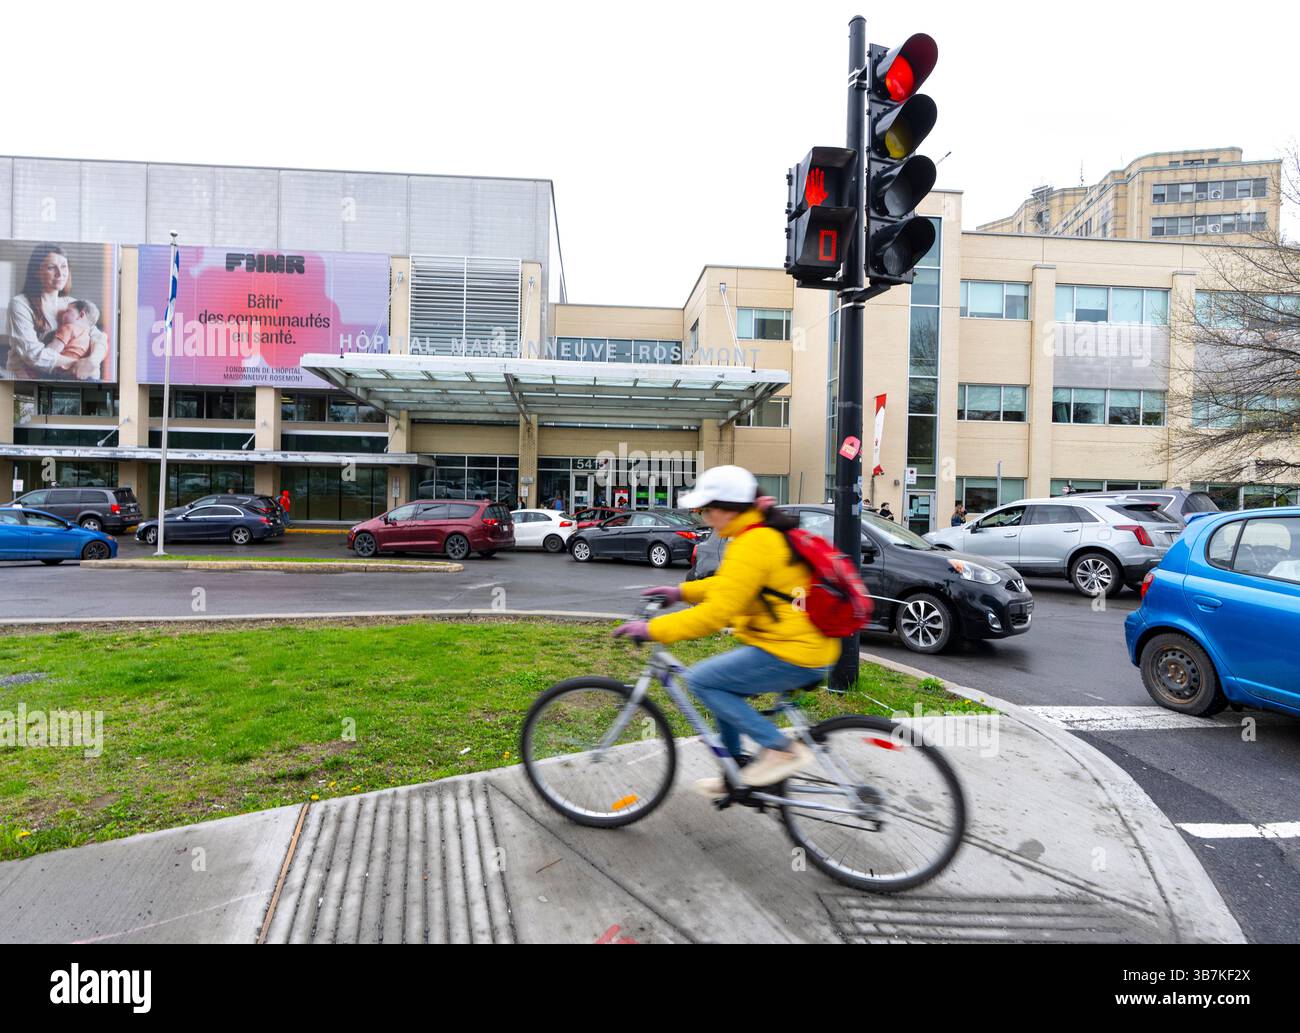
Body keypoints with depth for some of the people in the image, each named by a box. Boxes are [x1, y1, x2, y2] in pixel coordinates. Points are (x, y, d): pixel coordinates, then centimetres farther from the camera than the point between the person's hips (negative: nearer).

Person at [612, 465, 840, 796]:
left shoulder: (752, 545, -20)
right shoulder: (768, 533, 11)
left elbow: (716, 613, -24)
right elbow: (730, 585, 24)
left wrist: (652, 629, -19)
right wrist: (682, 591, 18)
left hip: (792, 655, -11)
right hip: (808, 644, 11)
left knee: (701, 680, -9)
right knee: (721, 685, 18)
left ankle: (780, 748, -5)